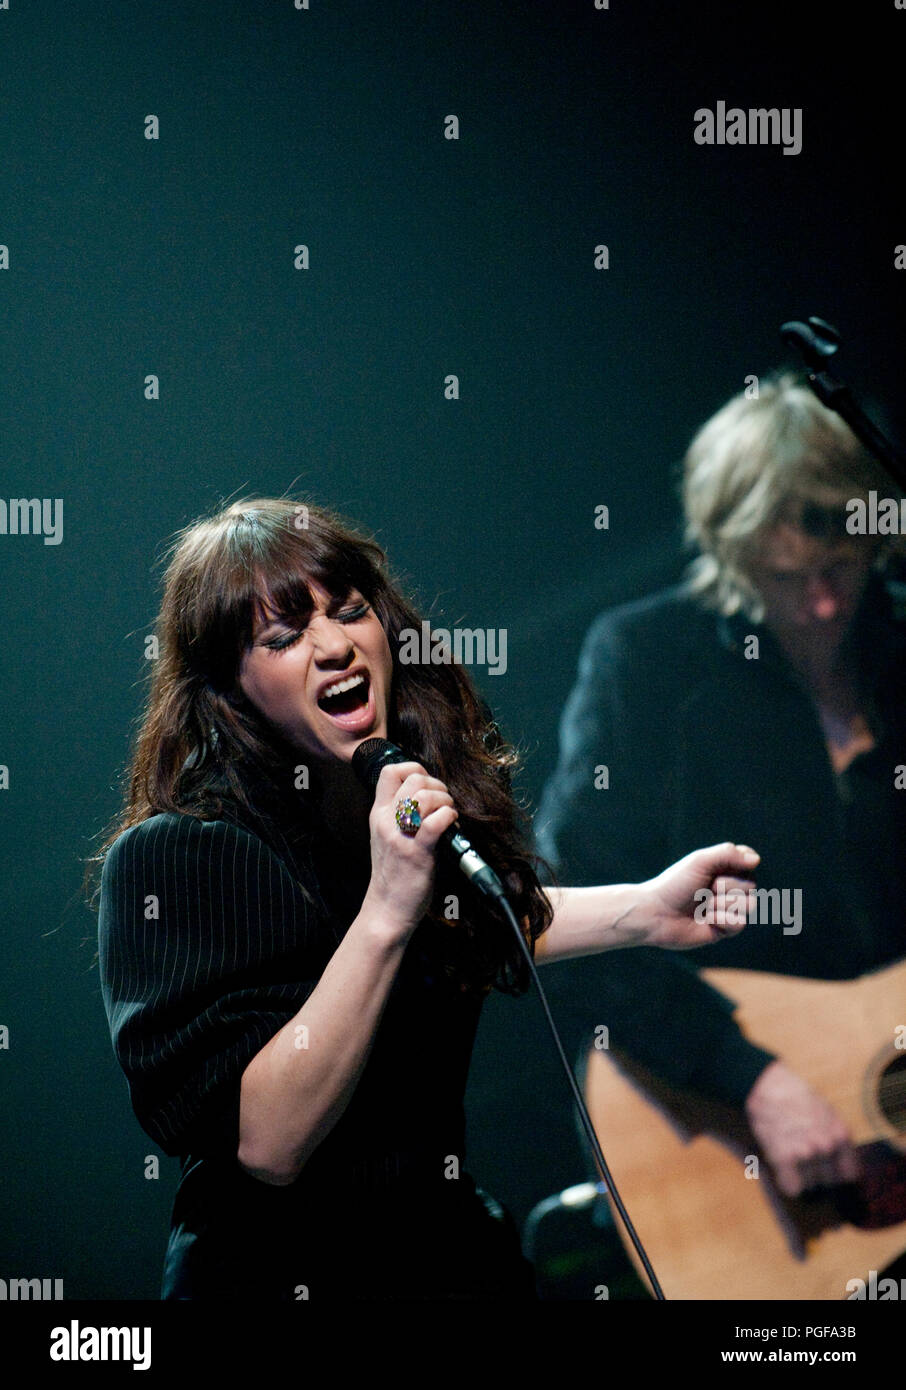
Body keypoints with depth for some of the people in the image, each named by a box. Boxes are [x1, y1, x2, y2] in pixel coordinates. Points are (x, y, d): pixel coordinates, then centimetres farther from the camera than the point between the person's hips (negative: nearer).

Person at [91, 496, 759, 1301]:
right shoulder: (171, 857, -22)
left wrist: (647, 910, 10)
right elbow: (268, 1143, -29)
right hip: (279, 1274, -6)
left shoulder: (429, 800, -2)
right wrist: (386, 912, -34)